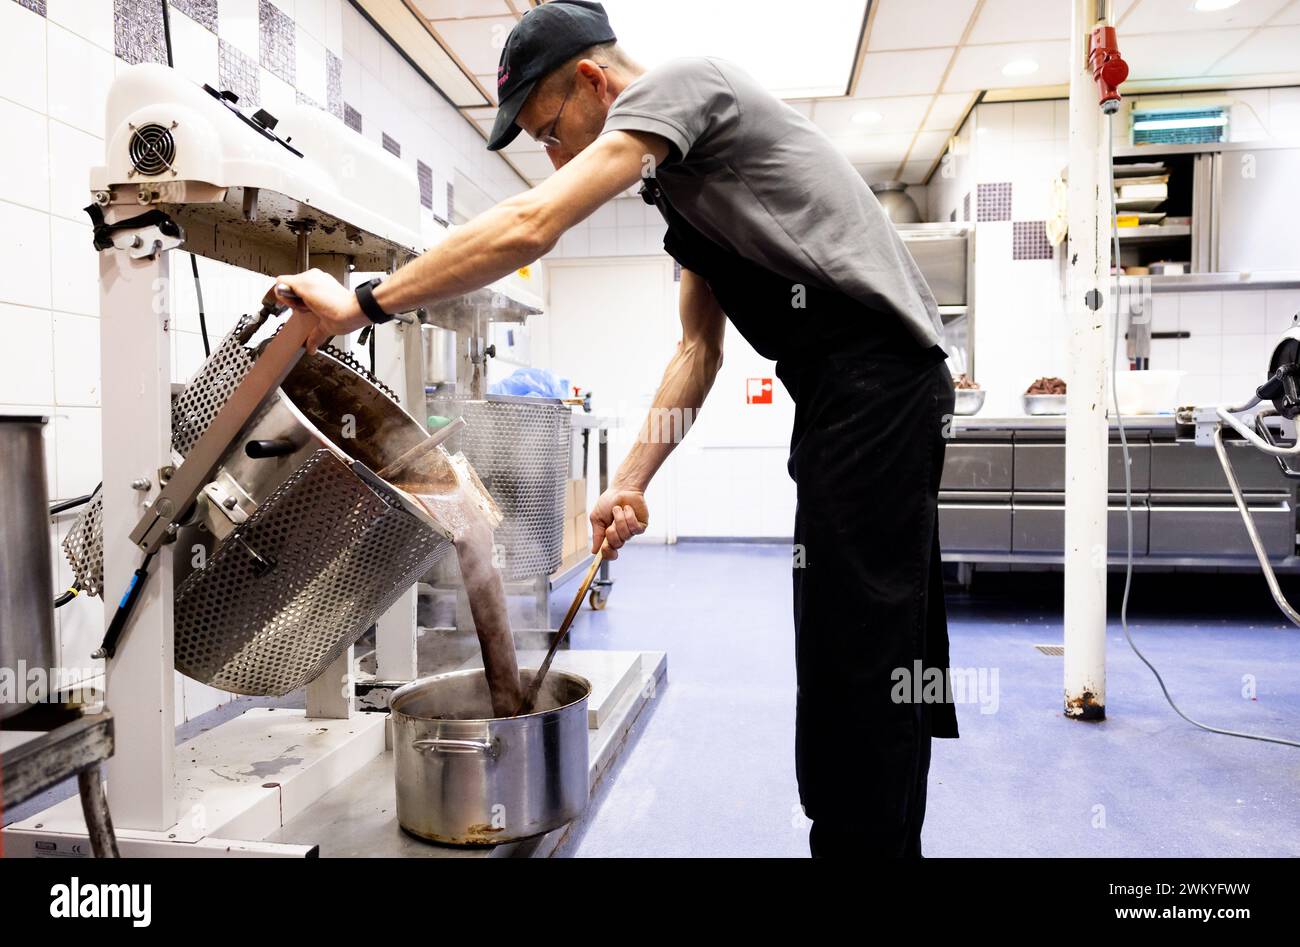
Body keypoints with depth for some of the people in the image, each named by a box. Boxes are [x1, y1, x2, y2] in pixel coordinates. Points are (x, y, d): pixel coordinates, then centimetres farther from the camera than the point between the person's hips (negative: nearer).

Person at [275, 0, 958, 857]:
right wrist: (633, 481, 9)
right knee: (887, 662, 15)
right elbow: (699, 347, 17)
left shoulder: (677, 82, -6)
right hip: (863, 396, 10)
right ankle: (883, 835, 28)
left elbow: (530, 226, -19)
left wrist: (362, 306, -12)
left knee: (855, 665, -6)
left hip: (874, 382, -10)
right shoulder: (680, 179, 22)